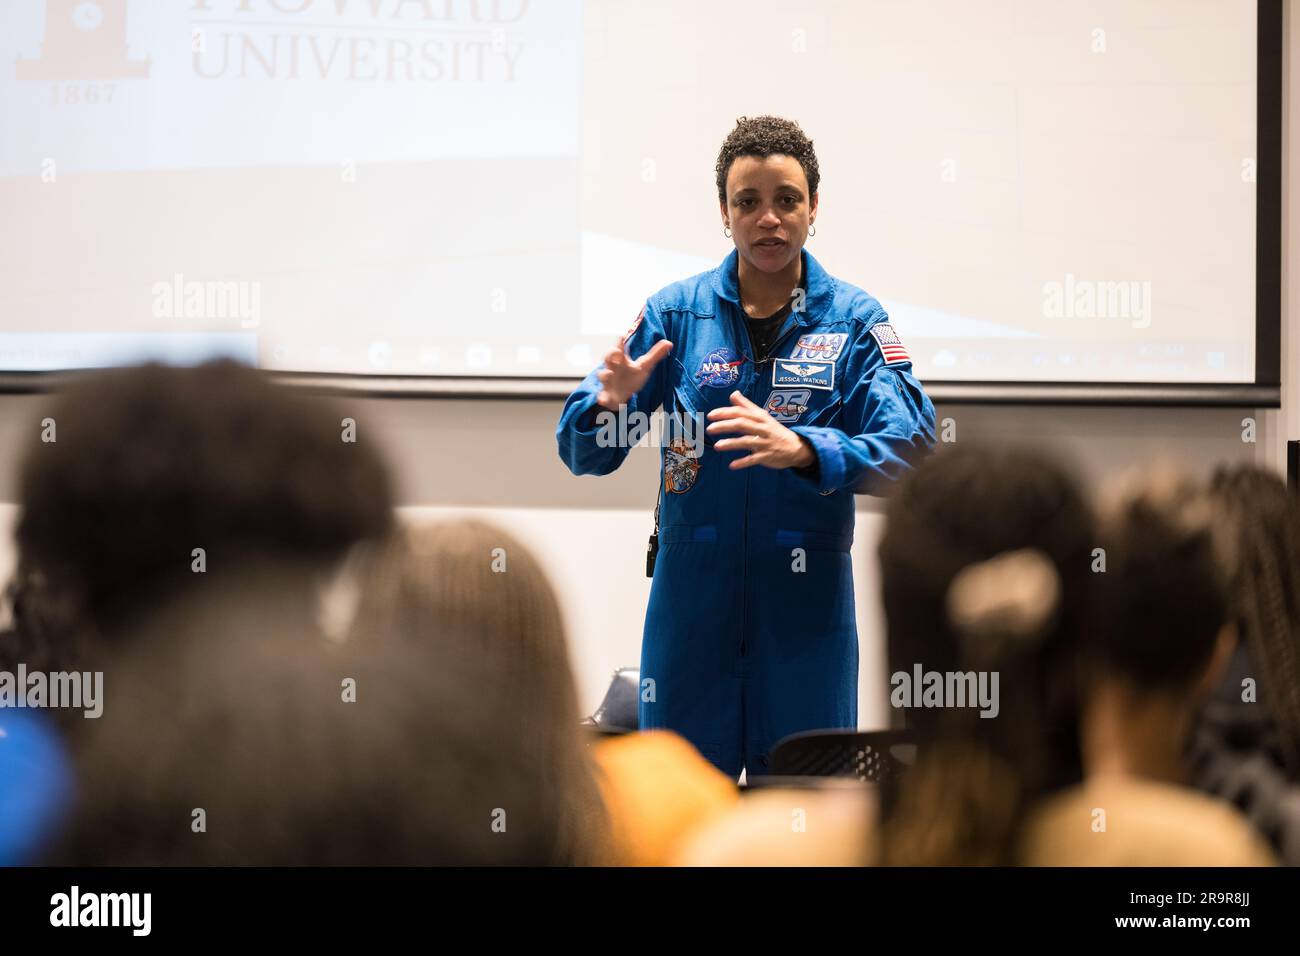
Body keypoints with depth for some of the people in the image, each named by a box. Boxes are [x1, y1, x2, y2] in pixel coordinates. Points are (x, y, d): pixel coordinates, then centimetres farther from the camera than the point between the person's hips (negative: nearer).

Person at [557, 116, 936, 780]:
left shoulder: (855, 321, 1)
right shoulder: (674, 313, 4)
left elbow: (910, 450, -12)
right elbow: (581, 453, 1)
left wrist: (803, 450, -29)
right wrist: (608, 402, -22)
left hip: (807, 600, 0)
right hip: (690, 594, 1)